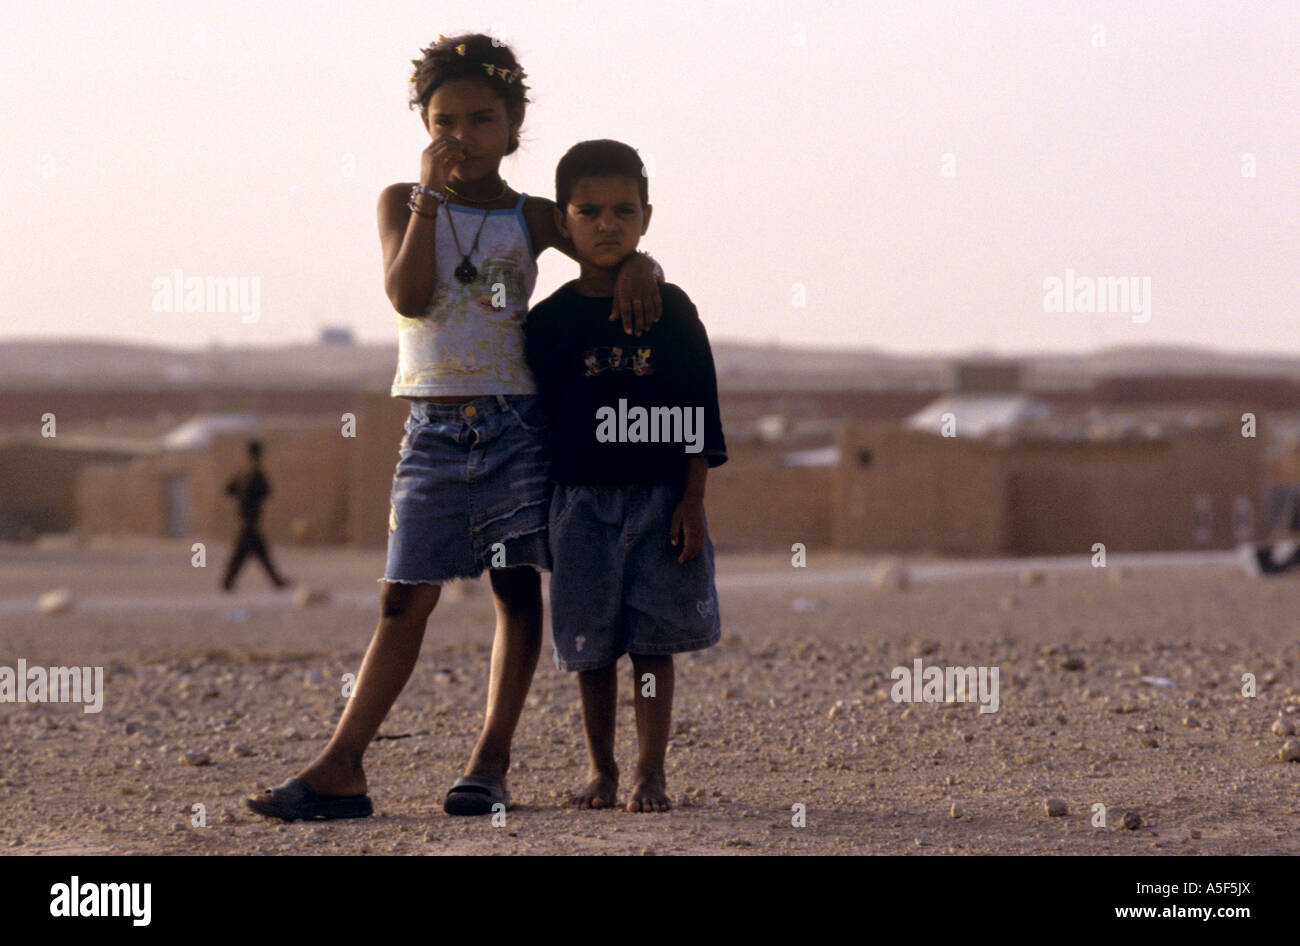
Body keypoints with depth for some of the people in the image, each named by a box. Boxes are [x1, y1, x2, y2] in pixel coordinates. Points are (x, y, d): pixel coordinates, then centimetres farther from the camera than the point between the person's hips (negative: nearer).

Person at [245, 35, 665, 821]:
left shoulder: (532, 218, 6)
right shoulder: (403, 203, 5)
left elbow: (616, 251, 7)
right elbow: (408, 297, -10)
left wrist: (638, 269, -17)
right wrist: (430, 195, -12)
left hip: (516, 423, 0)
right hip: (434, 428, 0)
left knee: (518, 586, -3)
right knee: (406, 598, 0)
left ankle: (491, 764, 1)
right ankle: (341, 767, -2)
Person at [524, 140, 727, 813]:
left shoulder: (670, 311, 1)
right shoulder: (550, 321, 2)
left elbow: (699, 416, 2)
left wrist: (692, 500, -5)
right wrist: (537, 510, 2)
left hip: (660, 498, -1)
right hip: (582, 500, 1)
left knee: (653, 642, 1)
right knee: (591, 645, 5)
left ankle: (651, 774, 6)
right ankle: (600, 771, 17)